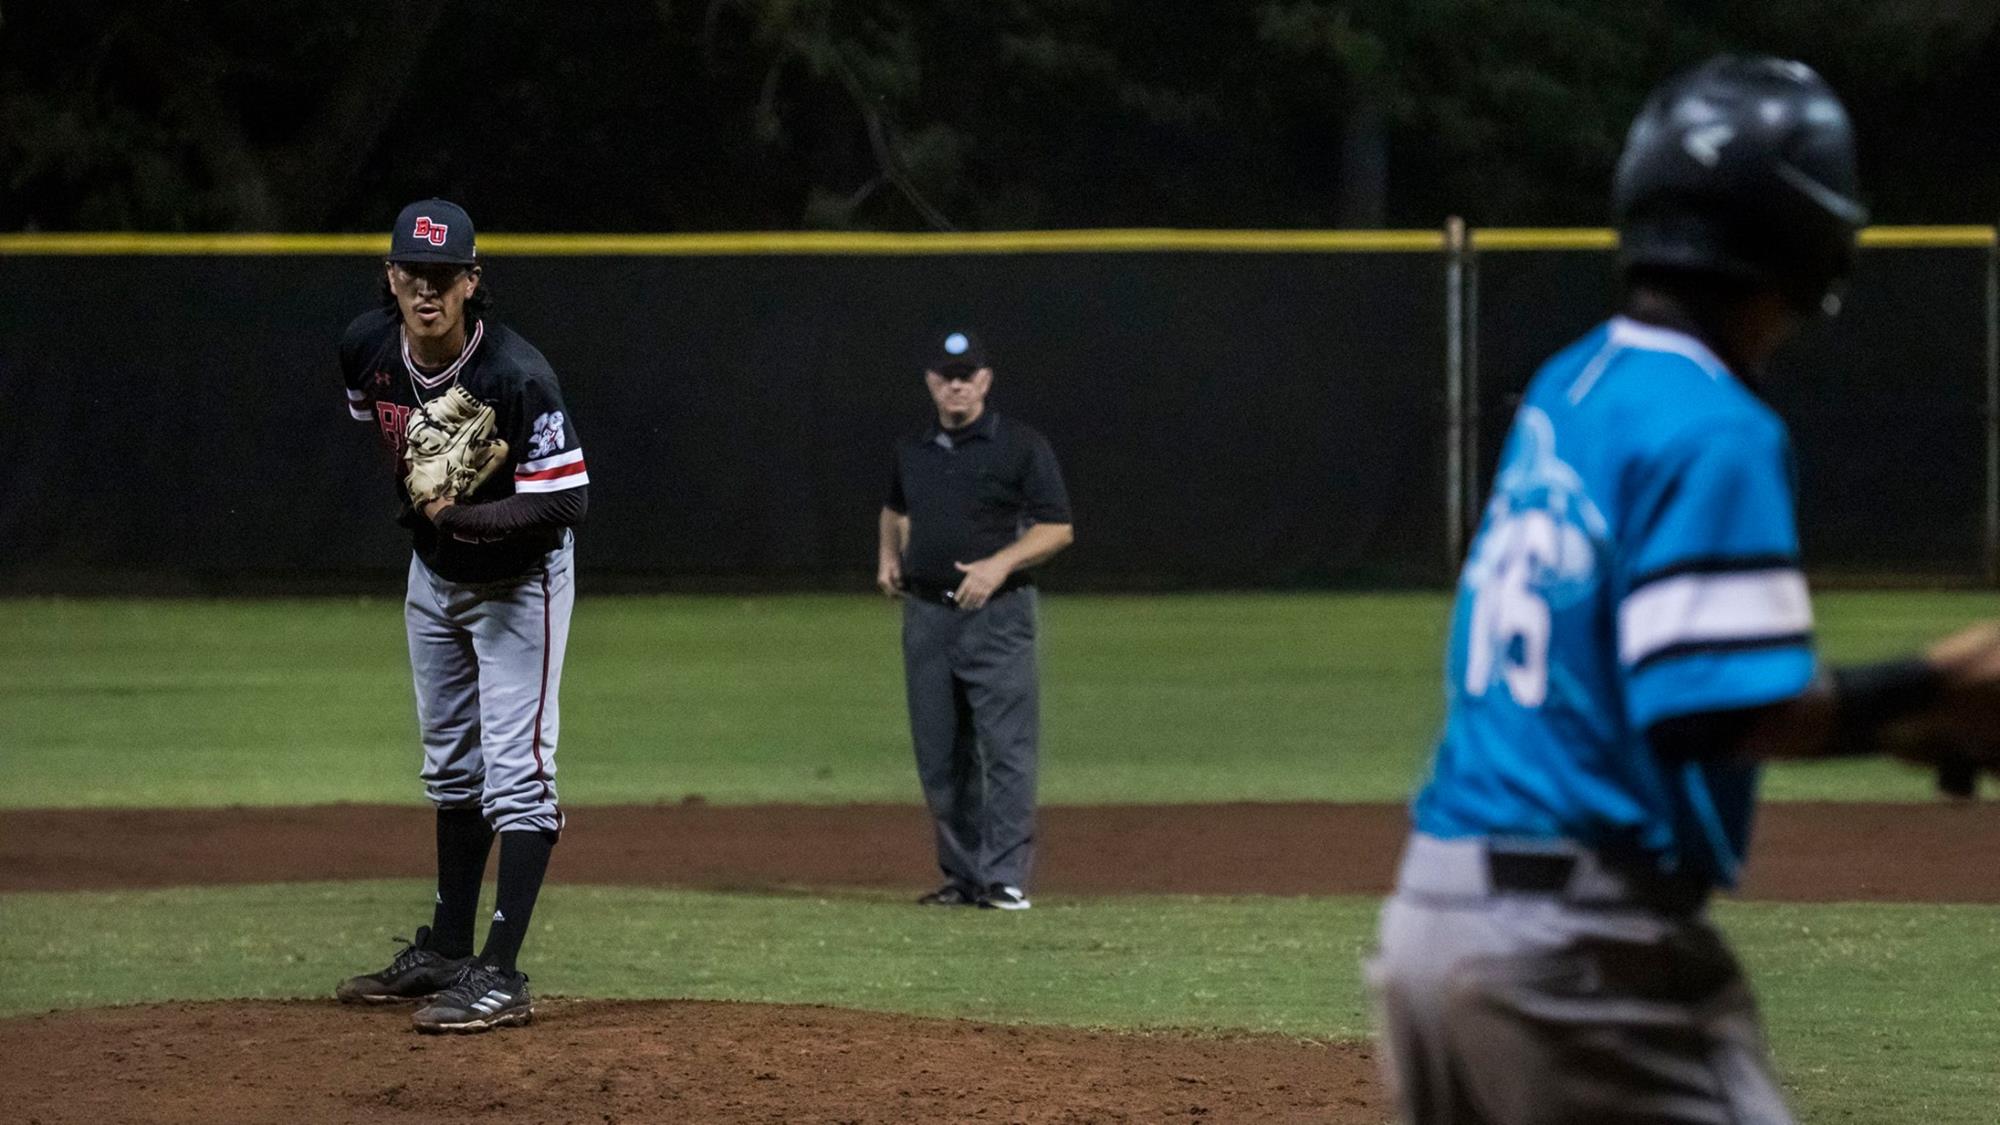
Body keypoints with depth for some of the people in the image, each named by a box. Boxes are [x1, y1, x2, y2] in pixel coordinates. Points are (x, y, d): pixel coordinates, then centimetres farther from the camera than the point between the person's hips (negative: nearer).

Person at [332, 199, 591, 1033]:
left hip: (519, 579, -7)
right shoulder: (367, 349, -13)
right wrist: (417, 496, 2)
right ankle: (445, 951, 29)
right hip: (432, 573, 7)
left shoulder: (518, 376, -32)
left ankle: (500, 975, -14)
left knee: (515, 769, -11)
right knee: (451, 766, 18)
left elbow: (567, 501, -34)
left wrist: (467, 517, -40)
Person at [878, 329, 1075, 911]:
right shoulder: (913, 450, 13)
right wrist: (888, 555, 14)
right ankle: (962, 876, 13)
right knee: (939, 755, 6)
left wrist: (1001, 563, -19)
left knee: (1006, 747, -11)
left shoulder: (1022, 447, -2)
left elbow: (1057, 529, -5)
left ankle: (1005, 878, -13)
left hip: (997, 615, -5)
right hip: (926, 616, 5)